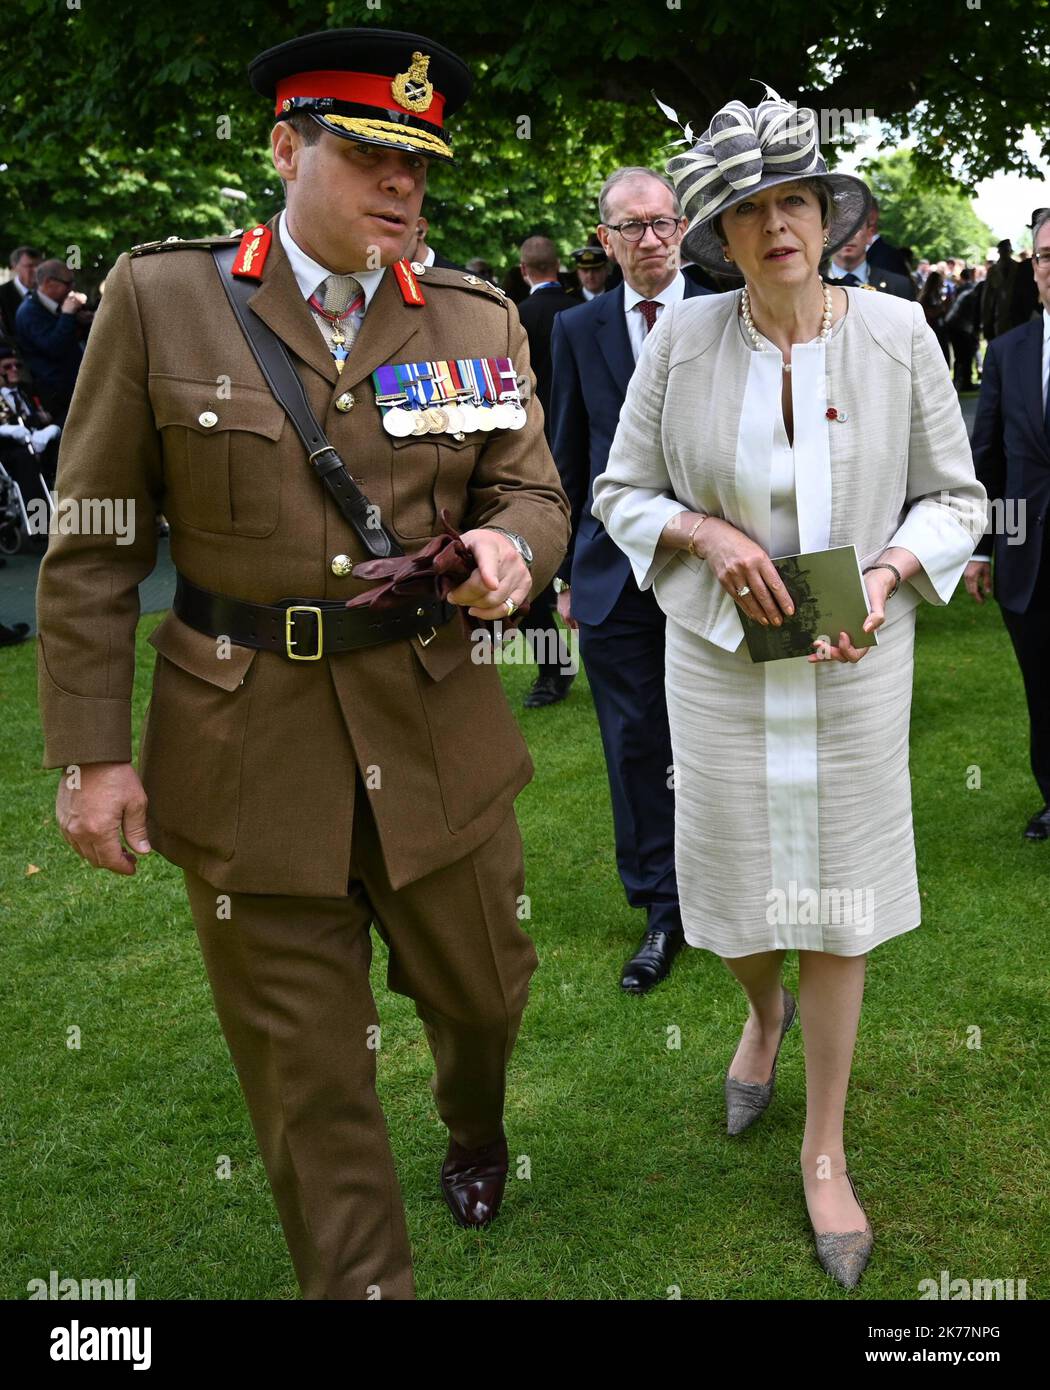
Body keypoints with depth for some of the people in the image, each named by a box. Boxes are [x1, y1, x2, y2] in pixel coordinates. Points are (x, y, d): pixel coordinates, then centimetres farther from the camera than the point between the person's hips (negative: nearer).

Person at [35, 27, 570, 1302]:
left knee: (482, 990, 22)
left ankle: (475, 1128, 58)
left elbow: (532, 490, 6)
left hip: (438, 735, 3)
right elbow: (93, 549, -4)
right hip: (251, 752, -2)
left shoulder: (476, 319, 2)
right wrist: (91, 753, -7)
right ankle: (362, 1284, 33)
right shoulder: (159, 298, -5)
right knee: (305, 1076, 9)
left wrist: (509, 545, -20)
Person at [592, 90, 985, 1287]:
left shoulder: (898, 334, -7)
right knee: (733, 883, 12)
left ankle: (825, 1149, 27)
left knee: (838, 899, 7)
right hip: (719, 653, 1)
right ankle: (766, 1012, 51)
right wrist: (710, 537, -16)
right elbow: (621, 492, 2)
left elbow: (954, 498, 1)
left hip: (854, 662, 0)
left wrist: (886, 577, -17)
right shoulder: (682, 339, -6)